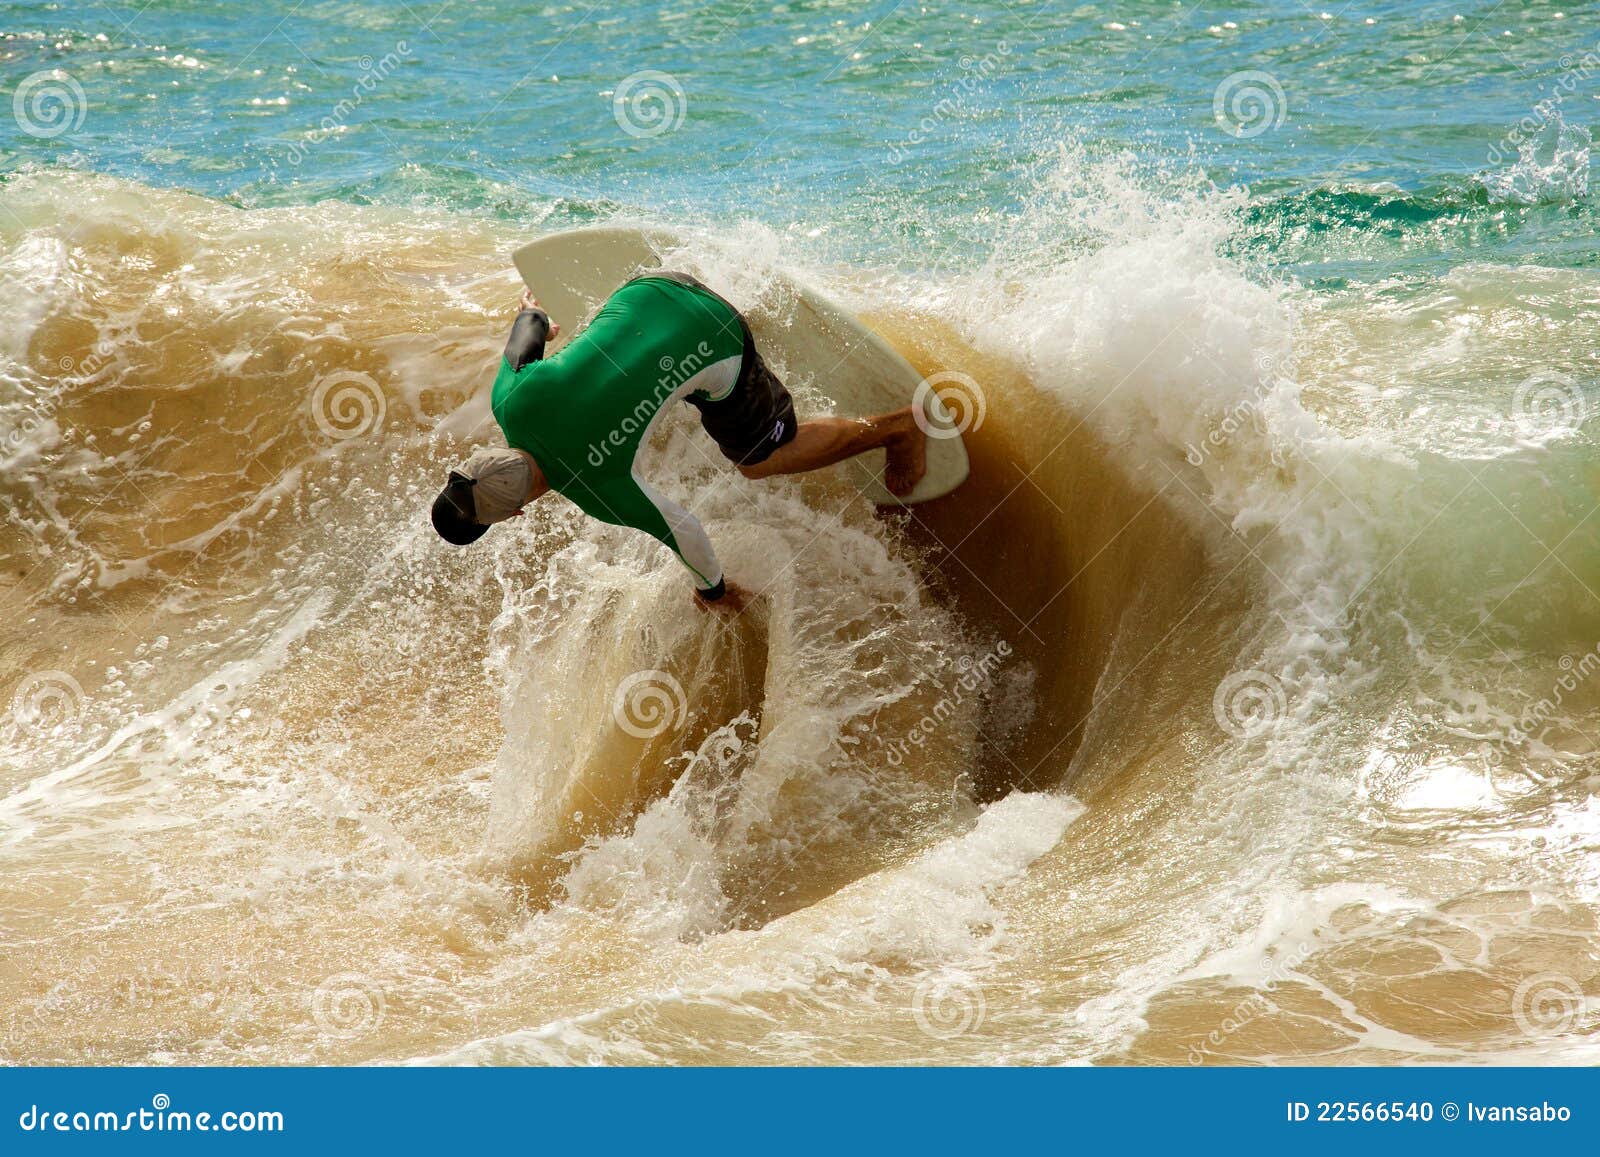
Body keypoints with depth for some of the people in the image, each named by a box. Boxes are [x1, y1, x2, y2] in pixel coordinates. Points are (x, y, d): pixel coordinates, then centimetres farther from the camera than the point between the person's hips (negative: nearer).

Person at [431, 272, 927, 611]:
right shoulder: (511, 405, -17)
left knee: (762, 461, 15)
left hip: (714, 349, -6)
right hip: (650, 294, 6)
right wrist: (533, 317, 30)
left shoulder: (605, 494, -30)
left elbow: (683, 531, -15)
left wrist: (714, 591, 5)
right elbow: (525, 334, 5)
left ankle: (898, 427, 26)